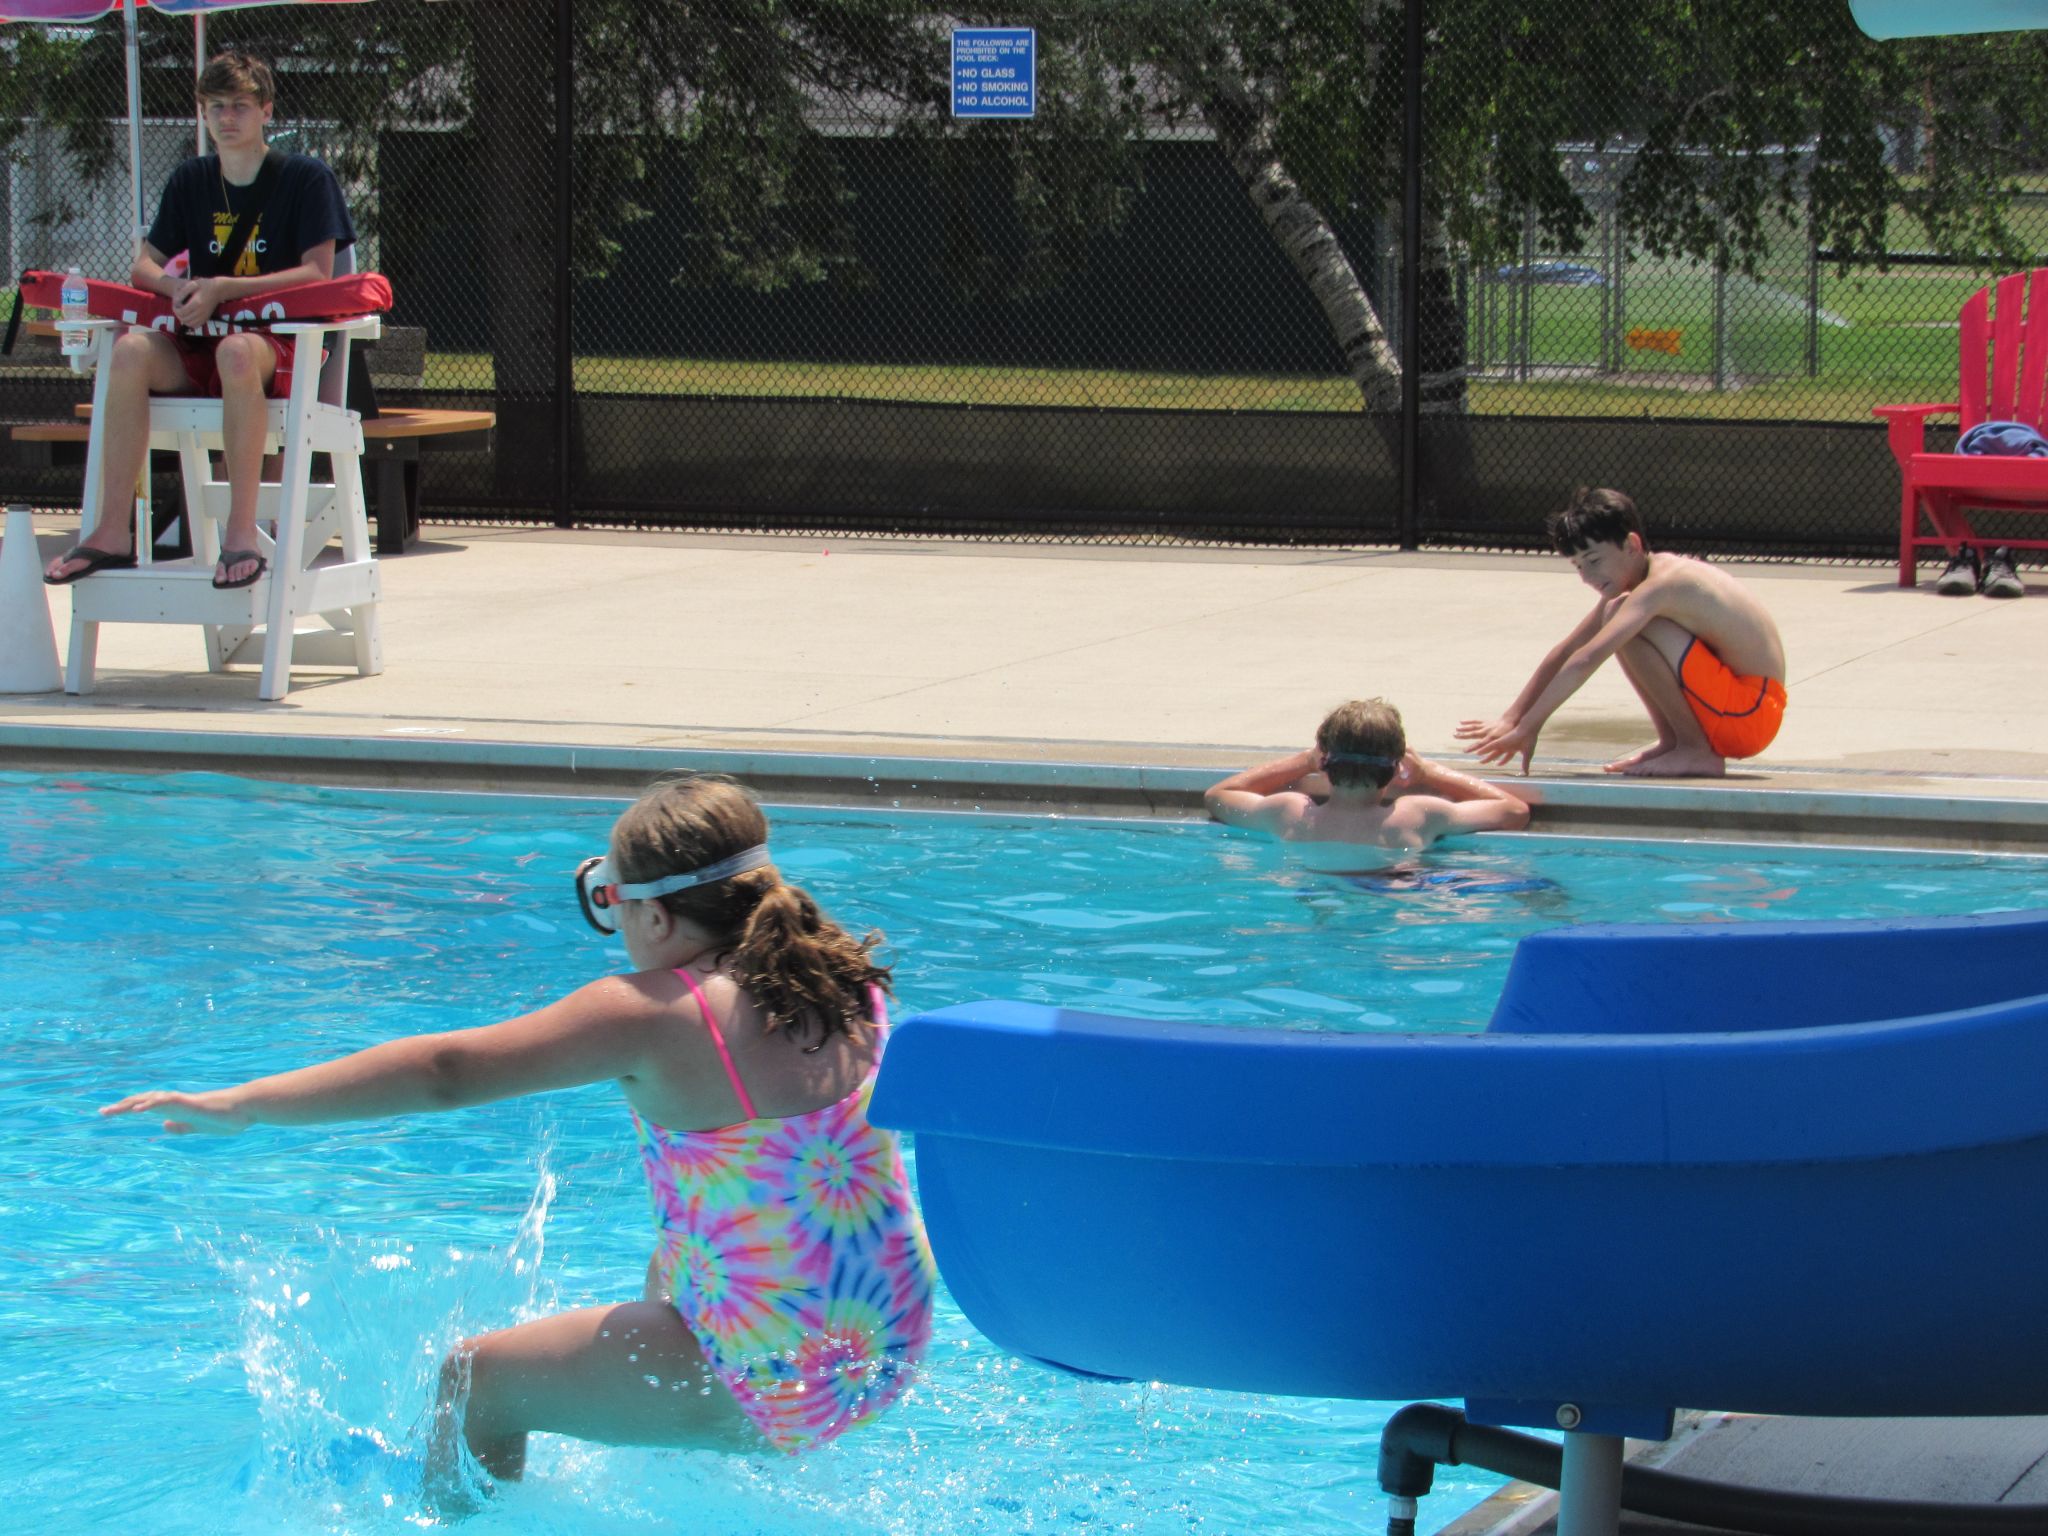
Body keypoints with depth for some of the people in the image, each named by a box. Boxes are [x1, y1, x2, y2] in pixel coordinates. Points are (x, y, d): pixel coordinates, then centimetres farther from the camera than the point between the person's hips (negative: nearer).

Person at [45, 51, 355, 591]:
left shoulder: (306, 178, -1)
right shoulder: (191, 180, 14)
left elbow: (317, 272, -11)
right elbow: (144, 266, 14)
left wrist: (223, 289, -20)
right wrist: (177, 287, -11)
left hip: (282, 343, -5)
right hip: (198, 347, 5)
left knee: (237, 351, -40)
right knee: (131, 351, -27)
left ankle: (242, 533, -42)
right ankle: (113, 532, -30)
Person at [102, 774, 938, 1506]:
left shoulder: (653, 1018, -19)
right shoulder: (848, 979, -1)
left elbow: (448, 1070, -20)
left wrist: (242, 1104, -17)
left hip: (770, 1387, -8)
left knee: (475, 1381, 10)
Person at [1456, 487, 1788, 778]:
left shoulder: (1659, 585, -19)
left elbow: (1586, 661, -28)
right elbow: (1566, 651, 13)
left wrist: (1528, 727, -28)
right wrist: (1511, 718, 8)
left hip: (1752, 711, -9)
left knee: (1625, 626, -22)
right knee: (1620, 629, 14)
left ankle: (1696, 751, -12)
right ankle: (1672, 743, 10)